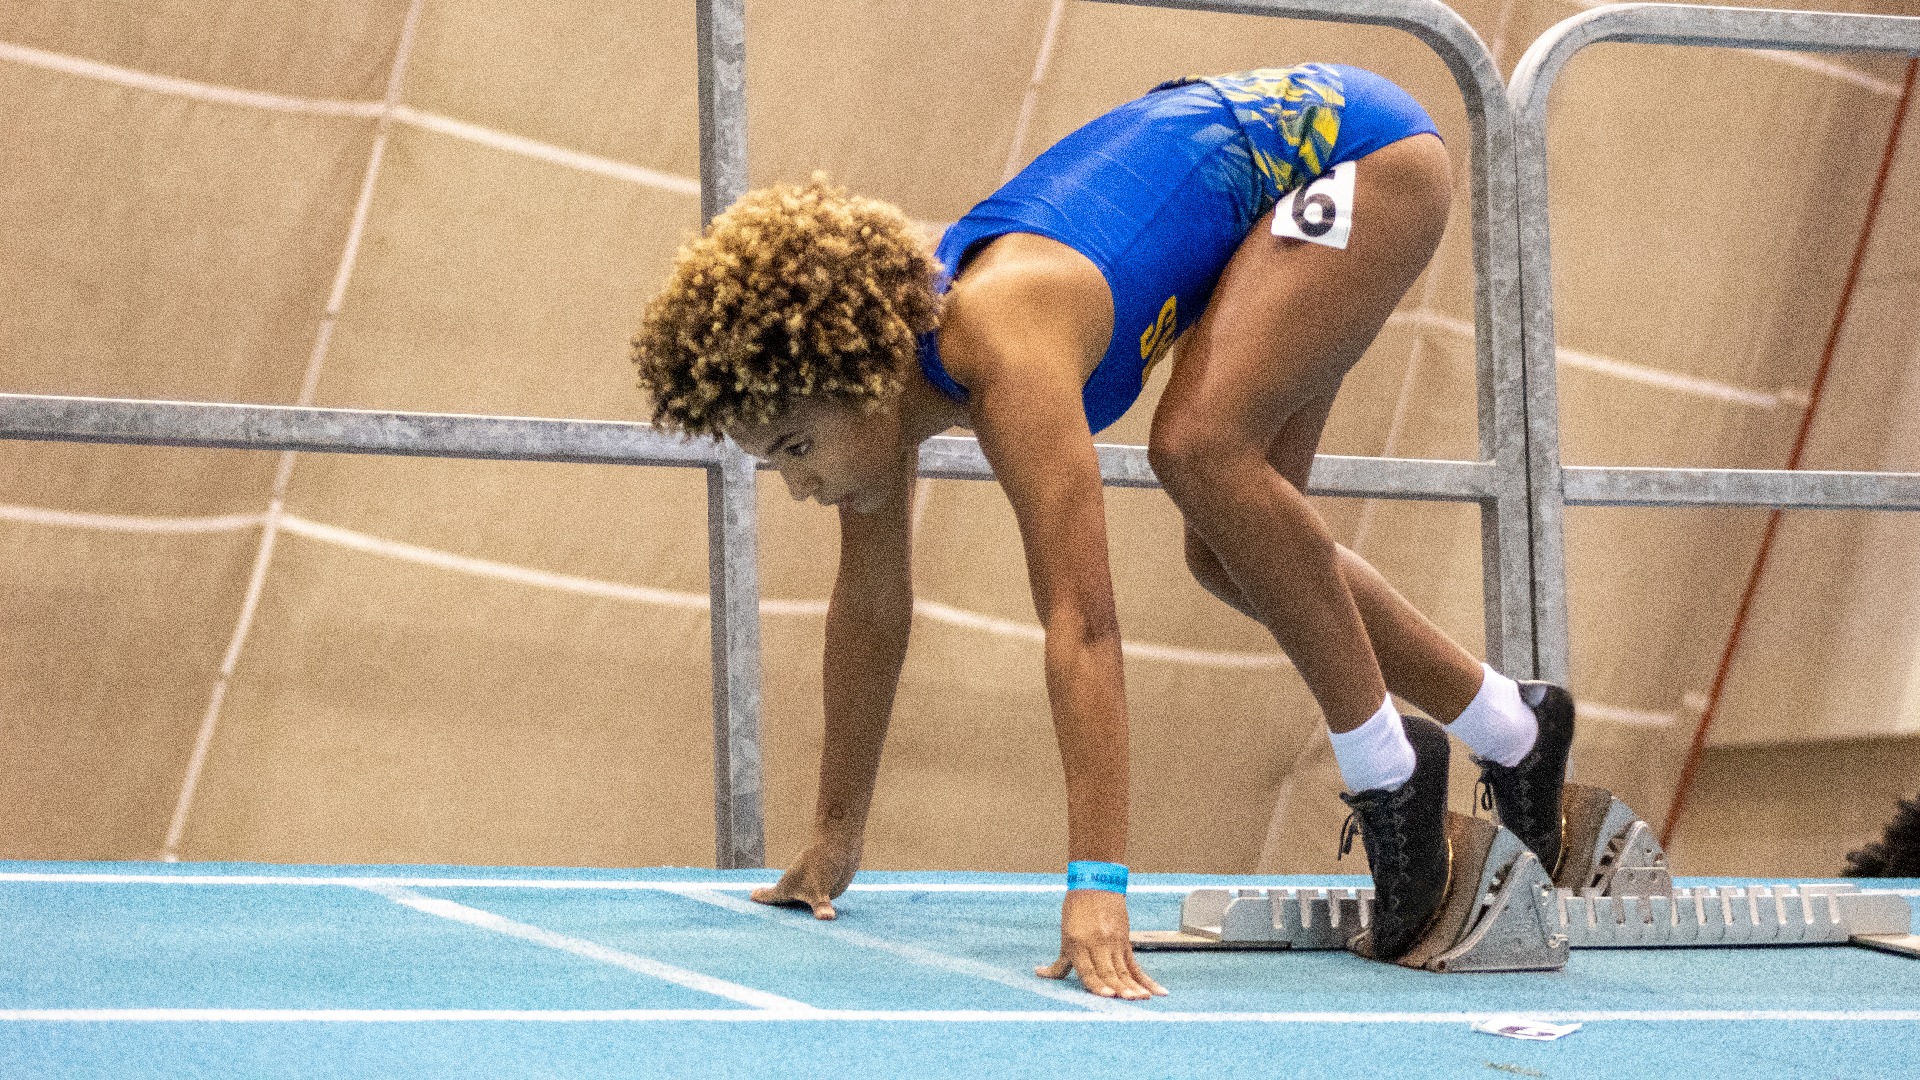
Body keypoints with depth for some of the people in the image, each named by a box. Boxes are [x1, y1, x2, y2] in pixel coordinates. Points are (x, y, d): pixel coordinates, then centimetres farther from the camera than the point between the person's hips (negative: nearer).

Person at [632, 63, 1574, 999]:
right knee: (1228, 550, 9)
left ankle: (1384, 767, -12)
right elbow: (871, 604, 1)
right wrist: (833, 839, 7)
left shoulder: (1007, 358, -36)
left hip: (1358, 144, -9)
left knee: (1199, 447, -28)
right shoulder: (872, 355, -11)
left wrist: (1097, 886, -47)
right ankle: (1511, 729, 26)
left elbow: (1079, 624, -42)